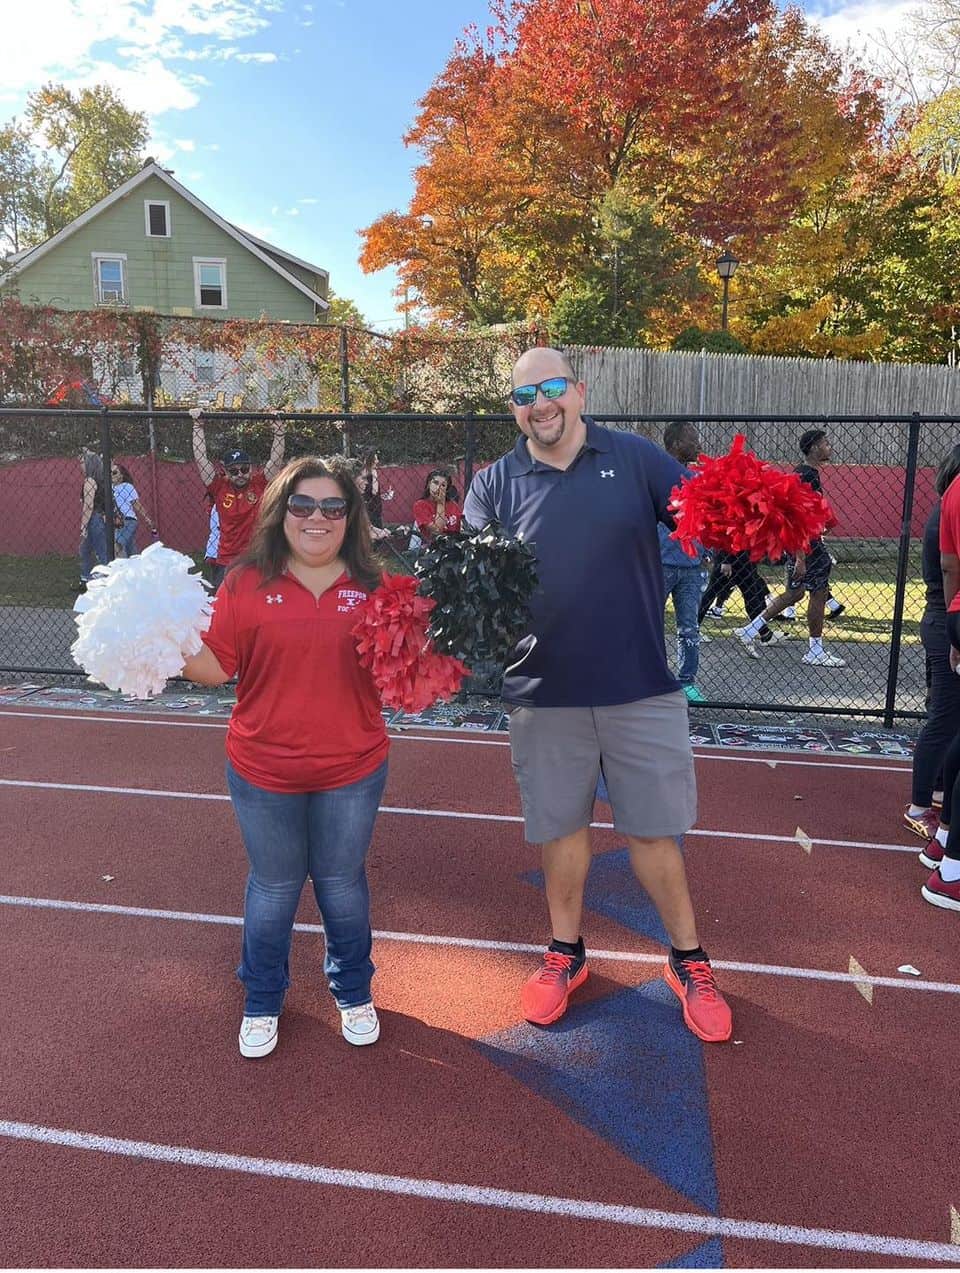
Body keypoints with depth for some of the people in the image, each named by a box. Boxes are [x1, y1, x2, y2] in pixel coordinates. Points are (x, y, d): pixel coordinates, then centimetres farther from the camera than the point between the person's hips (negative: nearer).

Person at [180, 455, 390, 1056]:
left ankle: (355, 994, 41)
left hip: (352, 770, 0)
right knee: (274, 887, 16)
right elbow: (216, 666, -6)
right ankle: (262, 1003, 40)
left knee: (342, 882, 17)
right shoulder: (247, 583, -5)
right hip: (263, 771, 0)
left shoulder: (373, 587, -3)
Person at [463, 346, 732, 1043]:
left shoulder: (635, 458, 0)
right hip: (544, 695, 1)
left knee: (654, 828, 11)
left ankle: (689, 961, 32)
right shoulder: (496, 484, 2)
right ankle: (566, 953, 38)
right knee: (562, 826, 16)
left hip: (641, 689, -1)